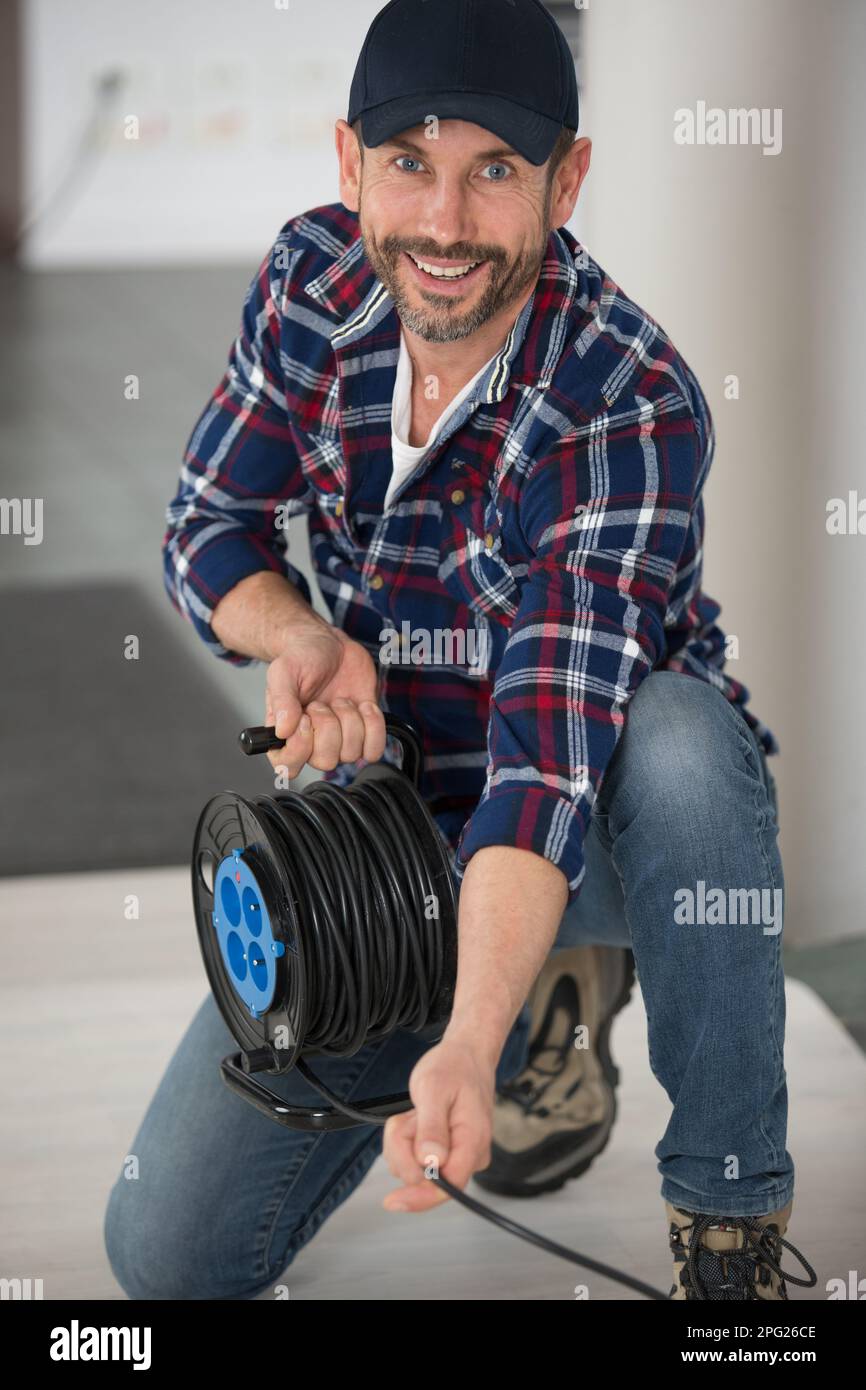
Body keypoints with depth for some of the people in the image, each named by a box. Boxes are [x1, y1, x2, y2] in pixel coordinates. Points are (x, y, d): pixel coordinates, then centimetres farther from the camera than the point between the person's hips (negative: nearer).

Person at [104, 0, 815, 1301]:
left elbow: (553, 749, -37)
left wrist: (467, 1048, -51)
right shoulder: (311, 282, -10)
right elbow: (209, 528, 3)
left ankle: (731, 1216, -21)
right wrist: (300, 638, -22)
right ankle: (548, 1001, 16)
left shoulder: (630, 403, -28)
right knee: (165, 1253, -6)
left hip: (599, 828, -4)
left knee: (680, 739, -42)